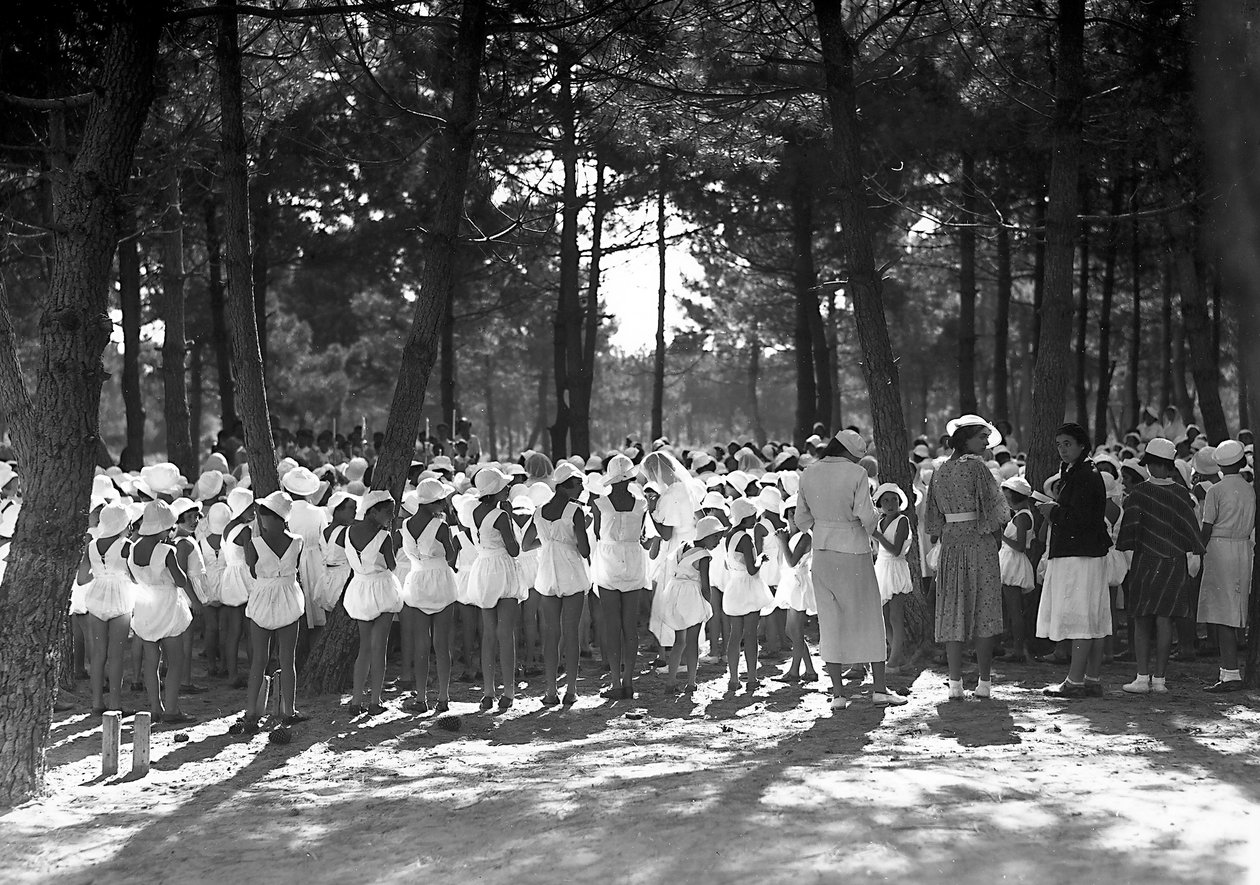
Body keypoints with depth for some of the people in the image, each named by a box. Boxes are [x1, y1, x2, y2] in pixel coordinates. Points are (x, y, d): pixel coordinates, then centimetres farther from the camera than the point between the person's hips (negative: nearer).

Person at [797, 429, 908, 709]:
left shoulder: (808, 474, 2)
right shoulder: (856, 473, -12)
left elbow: (801, 520, 6)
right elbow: (867, 517, -17)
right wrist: (874, 513, 5)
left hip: (822, 552, 4)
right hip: (854, 551, -4)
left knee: (830, 622, 9)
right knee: (869, 618, 9)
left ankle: (838, 693, 8)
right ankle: (879, 689, 12)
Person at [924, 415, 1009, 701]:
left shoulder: (940, 472, 9)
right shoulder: (976, 467, -9)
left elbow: (935, 520, 11)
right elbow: (994, 511, -10)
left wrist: (945, 540, 16)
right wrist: (997, 538, 5)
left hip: (950, 546, 5)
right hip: (980, 544, -5)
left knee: (952, 613, 5)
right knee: (983, 611, 3)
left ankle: (955, 683, 3)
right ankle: (984, 682, 6)